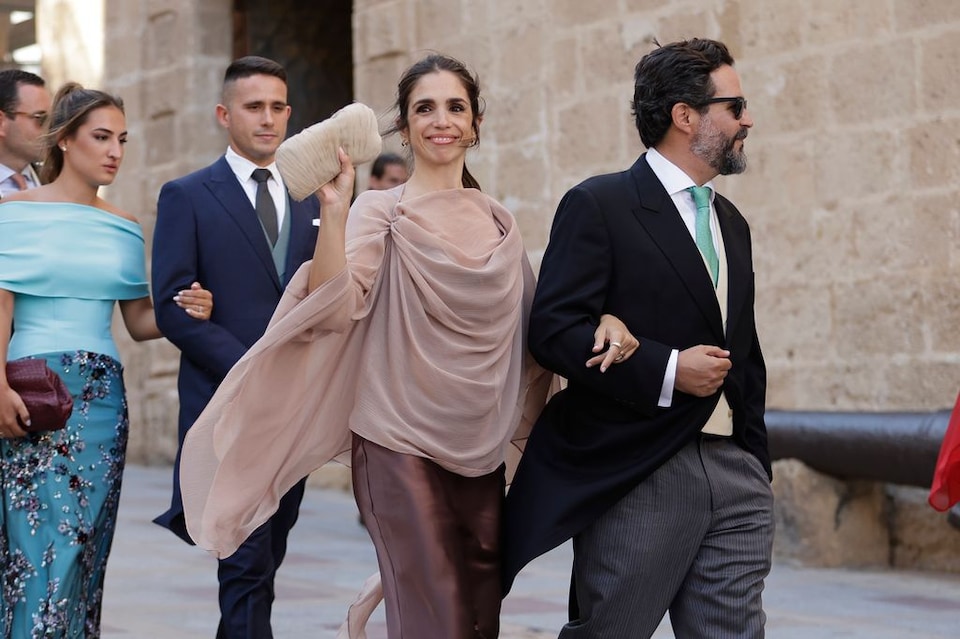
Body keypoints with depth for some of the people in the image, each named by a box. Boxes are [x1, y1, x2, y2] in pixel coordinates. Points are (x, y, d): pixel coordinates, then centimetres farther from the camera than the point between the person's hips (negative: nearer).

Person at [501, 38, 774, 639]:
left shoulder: (731, 222, 19)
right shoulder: (598, 205, -4)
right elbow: (554, 329, -13)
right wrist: (665, 371, -18)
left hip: (736, 476, 7)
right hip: (635, 476, -6)